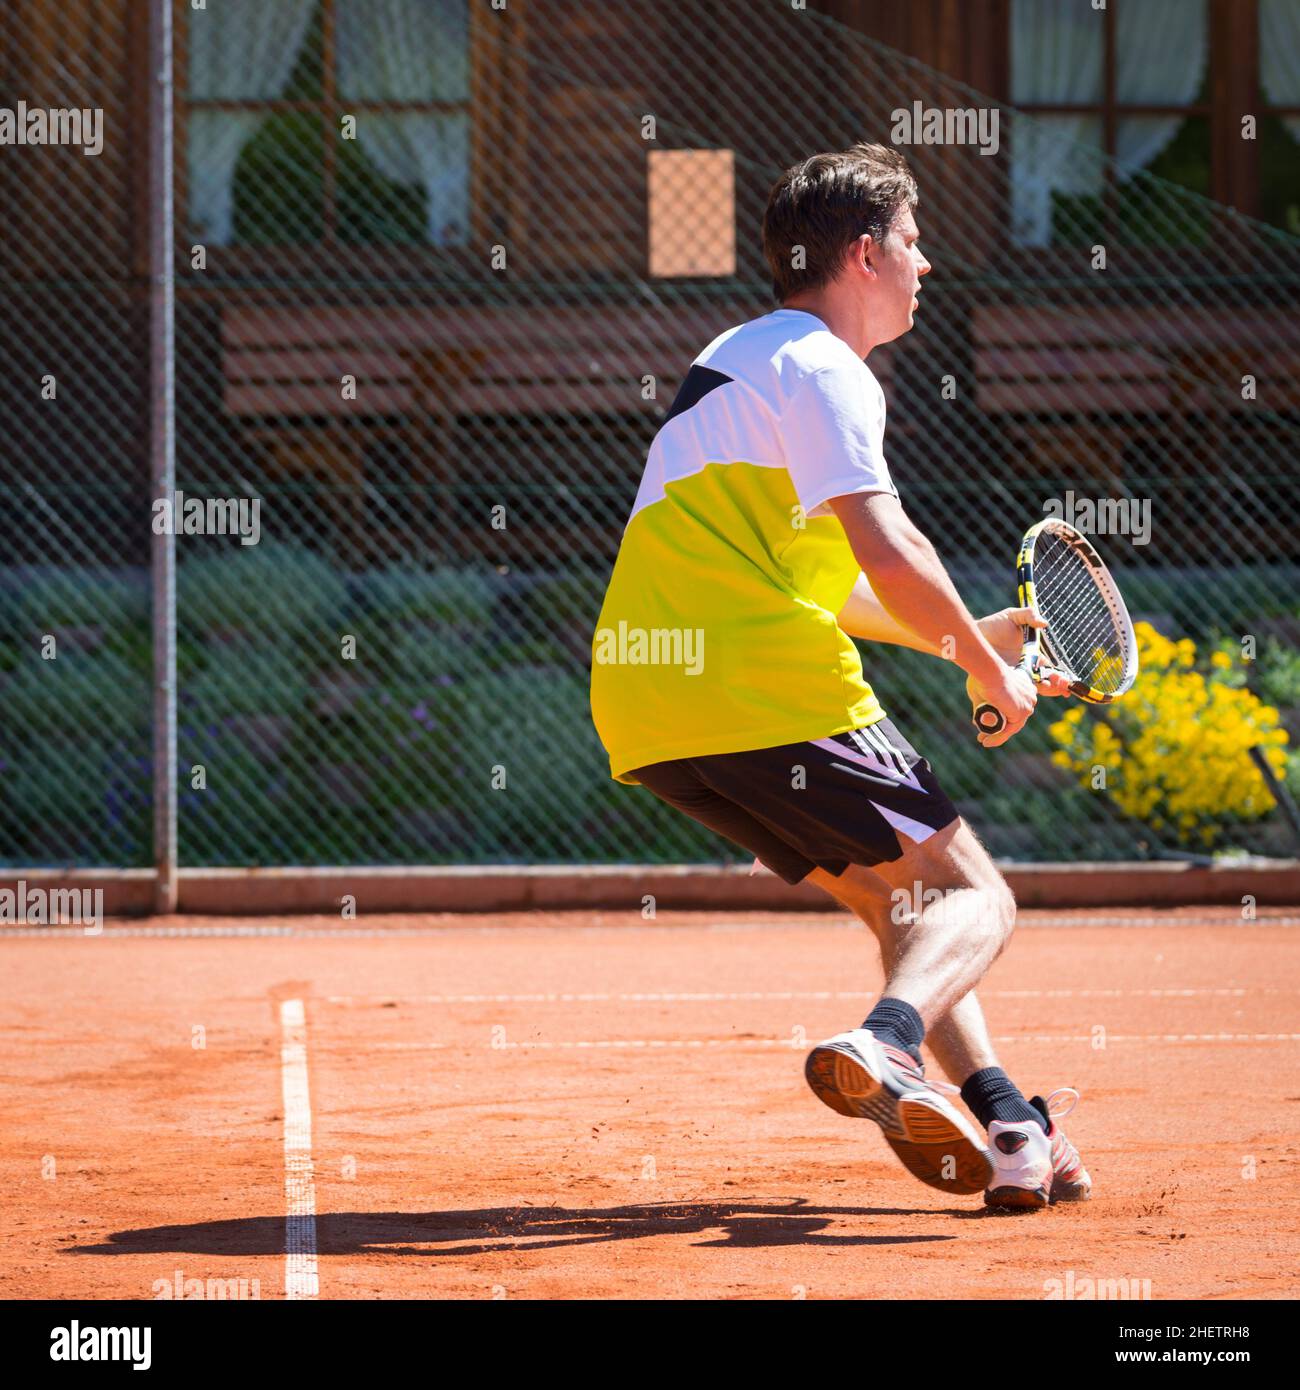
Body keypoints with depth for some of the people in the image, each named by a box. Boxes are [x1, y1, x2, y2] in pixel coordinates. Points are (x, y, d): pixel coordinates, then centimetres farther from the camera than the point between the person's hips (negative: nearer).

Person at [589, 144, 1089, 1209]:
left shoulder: (740, 358, 26)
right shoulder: (822, 371, -6)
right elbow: (888, 555, -19)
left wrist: (961, 637, 27)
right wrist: (986, 669, -5)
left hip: (643, 705, 9)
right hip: (766, 694, -9)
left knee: (904, 899, 18)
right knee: (975, 898, -5)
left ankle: (1008, 1128, 5)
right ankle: (886, 1048, -34)